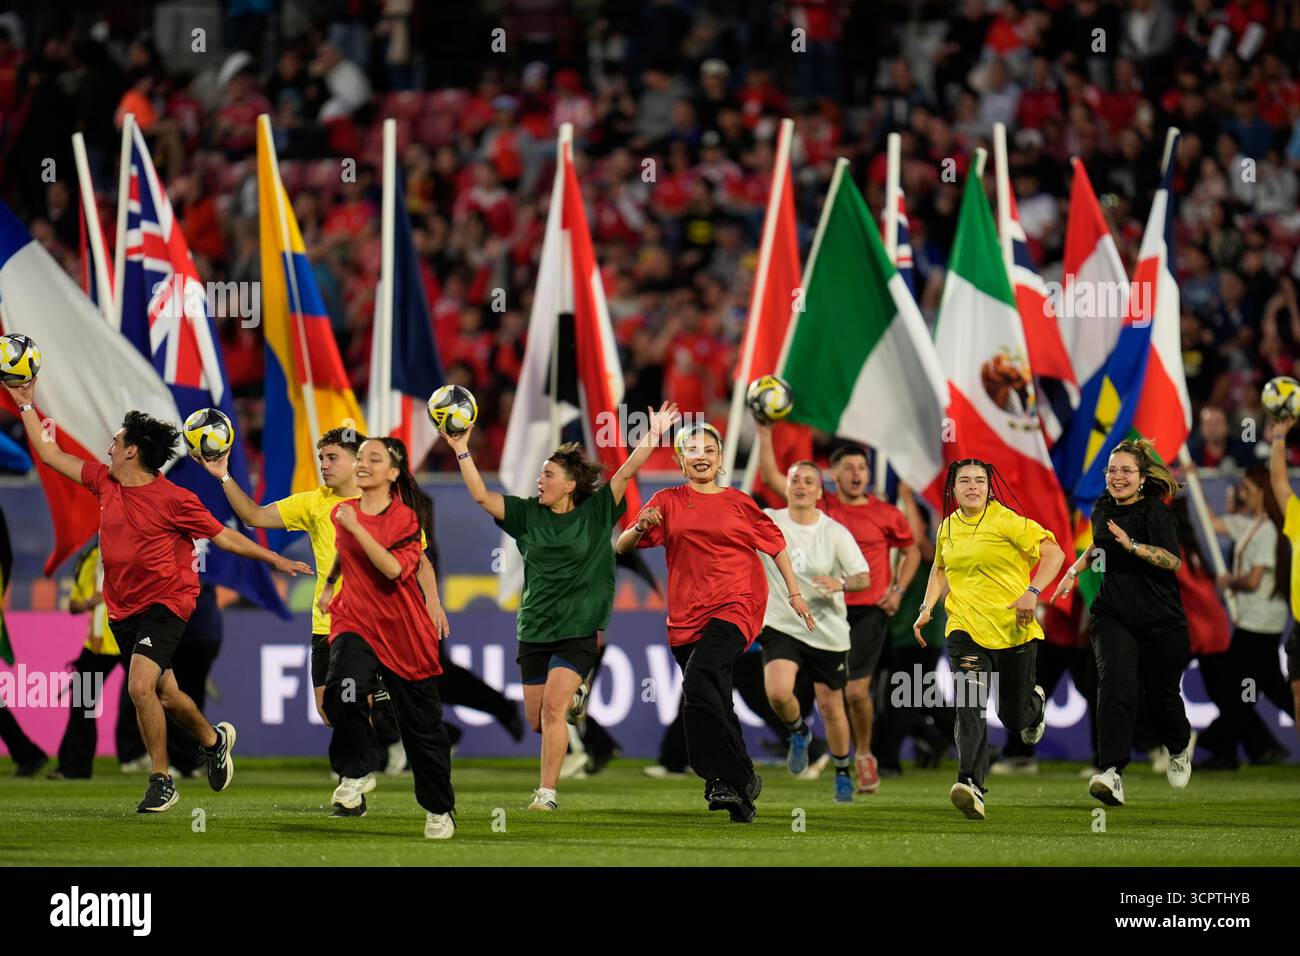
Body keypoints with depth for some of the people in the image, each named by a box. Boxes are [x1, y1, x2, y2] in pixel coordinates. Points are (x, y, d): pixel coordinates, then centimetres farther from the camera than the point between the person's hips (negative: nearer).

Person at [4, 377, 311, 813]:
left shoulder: (173, 499, -13)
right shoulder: (105, 483, 5)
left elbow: (223, 536, -5)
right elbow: (52, 454, 13)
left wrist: (276, 560, -7)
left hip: (164, 604, -7)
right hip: (122, 609, 7)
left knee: (140, 686, -22)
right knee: (163, 695, 15)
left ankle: (161, 780, -11)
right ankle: (213, 739, 42)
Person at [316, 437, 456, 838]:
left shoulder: (407, 518, -9)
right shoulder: (342, 512, 5)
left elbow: (394, 568, -25)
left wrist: (356, 527, -25)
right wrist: (329, 583, 35)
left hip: (403, 632, -2)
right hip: (355, 621, 2)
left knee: (422, 723, 6)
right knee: (343, 691, -29)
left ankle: (439, 810, 23)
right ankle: (357, 770, -6)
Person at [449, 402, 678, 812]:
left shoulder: (596, 512, -1)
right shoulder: (528, 514, 6)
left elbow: (625, 473, -7)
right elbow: (481, 496, 0)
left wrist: (653, 436, -16)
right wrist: (462, 451, -8)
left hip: (578, 629, -4)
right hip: (534, 631, 4)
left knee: (553, 706, -19)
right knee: (536, 719, 7)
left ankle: (547, 792, -18)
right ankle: (575, 699, 42)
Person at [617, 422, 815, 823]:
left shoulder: (738, 503, 7)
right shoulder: (668, 502, 10)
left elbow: (776, 544, 16)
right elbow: (622, 547, 9)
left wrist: (795, 594, 10)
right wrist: (641, 528, -12)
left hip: (734, 607, -4)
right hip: (686, 616, 4)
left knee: (698, 681, -25)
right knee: (715, 702, 8)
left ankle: (731, 778, -22)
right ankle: (740, 792, 20)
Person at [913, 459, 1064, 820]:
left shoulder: (1007, 521, -8)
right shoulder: (947, 529, 8)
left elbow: (1054, 553, -10)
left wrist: (1032, 592, -22)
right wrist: (927, 608, 14)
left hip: (1014, 629, -2)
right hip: (966, 629, 2)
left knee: (1014, 717, 10)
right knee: (969, 705, -20)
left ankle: (1034, 702, 48)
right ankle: (971, 785, -29)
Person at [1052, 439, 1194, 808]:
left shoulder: (1156, 512, -12)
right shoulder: (1103, 507, 7)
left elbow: (1173, 561, -25)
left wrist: (1132, 545, -35)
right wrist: (1075, 569, 19)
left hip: (1162, 623, -3)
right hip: (1113, 617, 3)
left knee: (1160, 696, 10)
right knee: (1116, 683, -21)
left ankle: (1180, 745, 46)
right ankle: (1111, 773, -30)